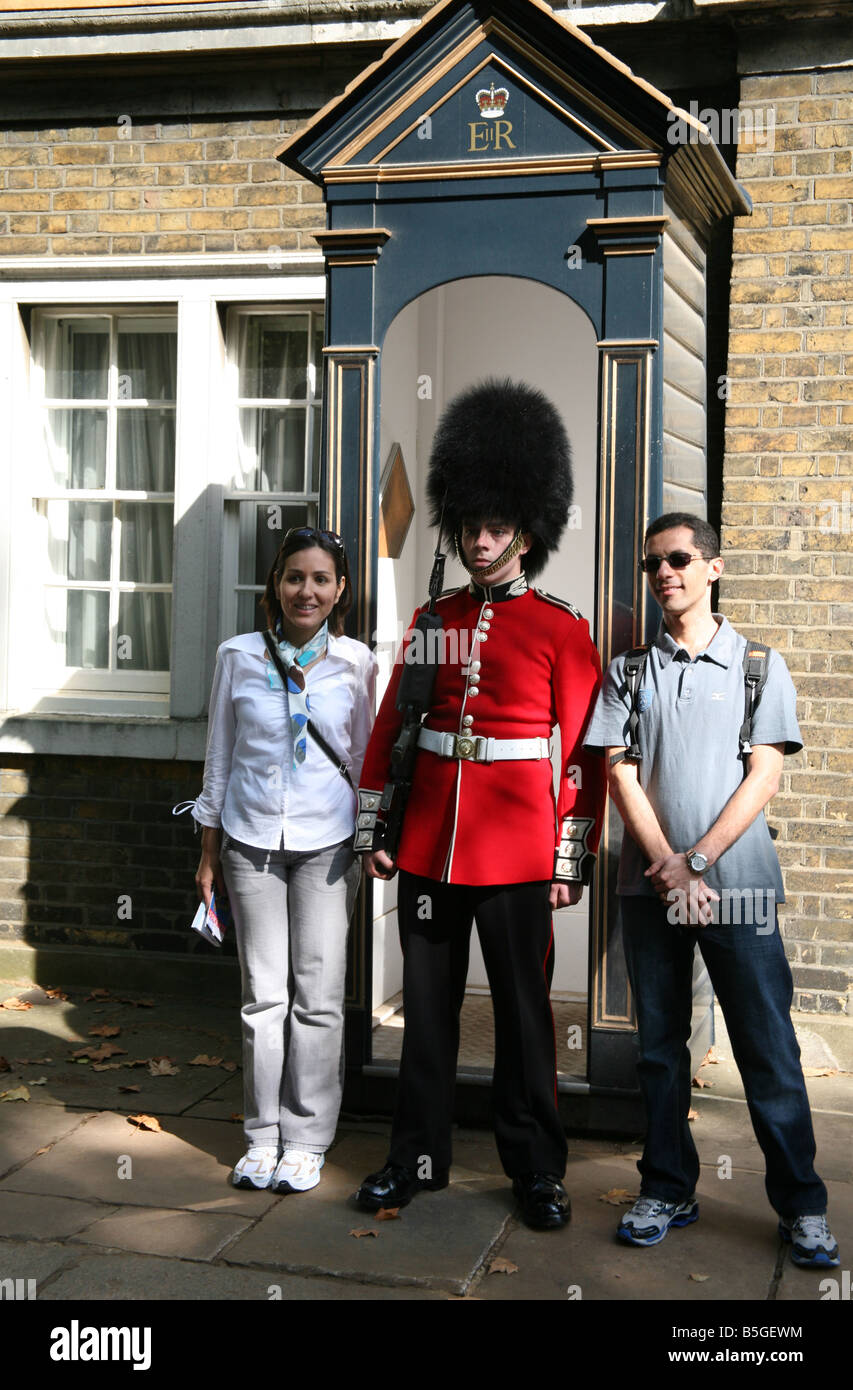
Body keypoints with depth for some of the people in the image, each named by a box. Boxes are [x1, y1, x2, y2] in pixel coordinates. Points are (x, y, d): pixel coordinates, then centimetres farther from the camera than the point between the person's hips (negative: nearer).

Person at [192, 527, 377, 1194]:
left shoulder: (356, 663, 1)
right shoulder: (239, 657, 2)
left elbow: (364, 757, 10)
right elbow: (220, 756, 8)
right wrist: (210, 852, 9)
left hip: (326, 844, 0)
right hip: (252, 840, 1)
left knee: (318, 994, 1)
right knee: (263, 993, 5)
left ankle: (305, 1139, 13)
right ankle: (263, 1134, 17)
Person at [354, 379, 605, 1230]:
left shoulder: (562, 631, -2)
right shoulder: (432, 622, 8)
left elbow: (584, 753, -3)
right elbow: (388, 731, 11)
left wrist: (572, 859, -6)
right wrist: (372, 832, 8)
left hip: (516, 849, -3)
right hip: (429, 842, 4)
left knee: (523, 1008, 7)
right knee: (427, 1006, 11)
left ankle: (535, 1168, 21)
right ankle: (418, 1157, 24)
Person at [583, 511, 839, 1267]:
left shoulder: (759, 665, 4)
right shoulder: (628, 671, 8)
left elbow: (764, 775, -3)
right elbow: (621, 774, 2)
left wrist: (697, 859, -12)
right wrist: (668, 866, -10)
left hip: (740, 883, -2)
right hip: (651, 884, 2)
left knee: (769, 1047, 0)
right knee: (660, 1043, 9)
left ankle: (802, 1206, 12)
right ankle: (668, 1191, 21)